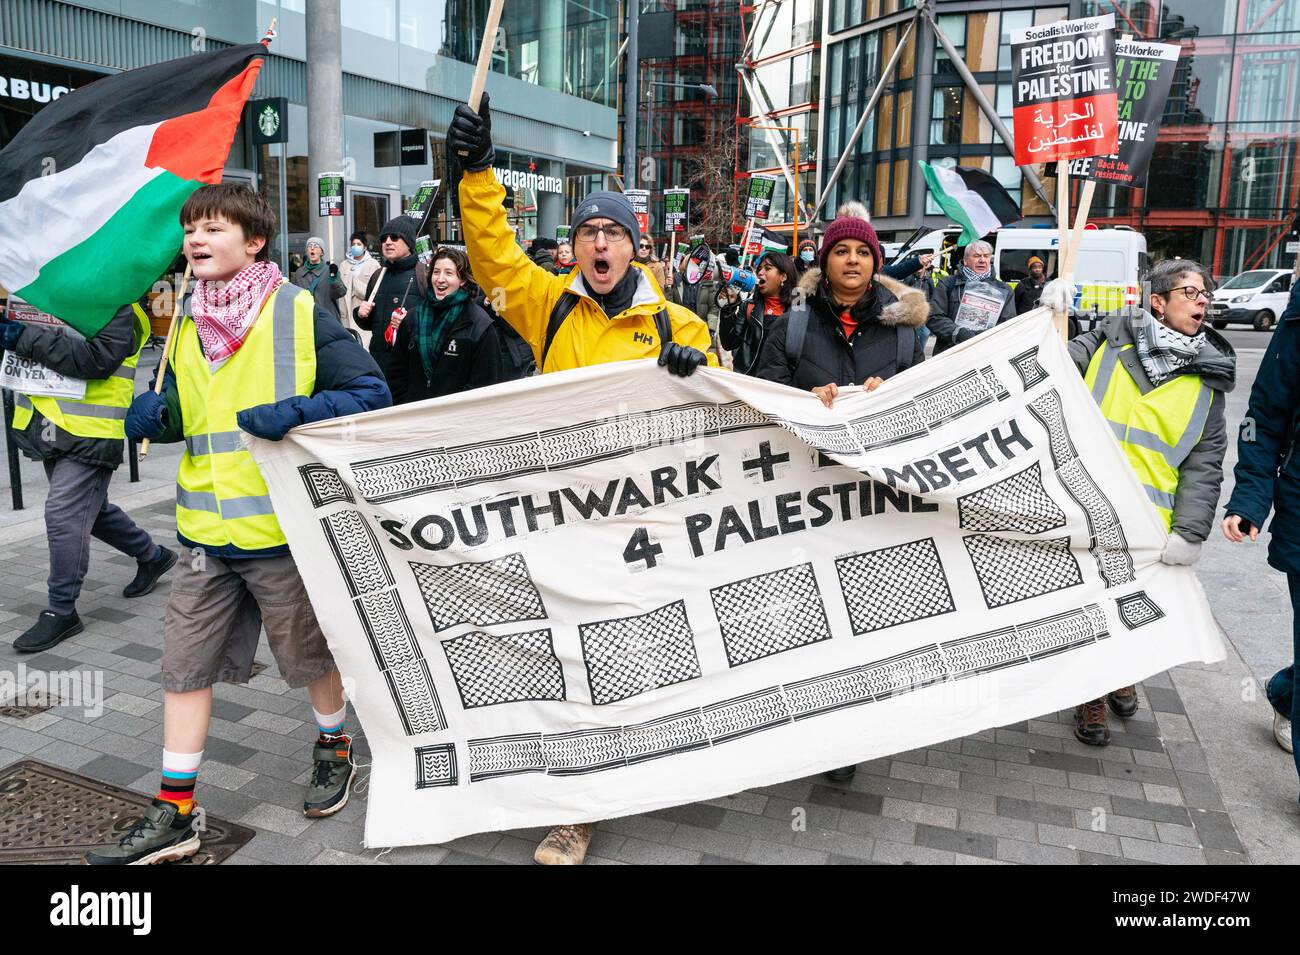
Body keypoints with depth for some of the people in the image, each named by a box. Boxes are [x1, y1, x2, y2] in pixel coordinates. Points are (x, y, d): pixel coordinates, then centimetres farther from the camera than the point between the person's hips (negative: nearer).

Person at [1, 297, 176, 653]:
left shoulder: (115, 306, -11)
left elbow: (97, 359, -25)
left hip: (89, 433, -9)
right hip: (53, 429, 9)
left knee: (64, 517, -7)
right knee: (90, 509, 19)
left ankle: (61, 611, 6)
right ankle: (152, 555, 40)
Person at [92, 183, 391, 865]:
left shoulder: (299, 314, -9)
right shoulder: (187, 329, 9)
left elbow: (373, 395, -12)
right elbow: (180, 411, 20)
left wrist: (297, 411, -26)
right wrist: (157, 415, -4)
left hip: (283, 530, -5)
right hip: (205, 533, 6)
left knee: (310, 654, 13)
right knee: (184, 663, 9)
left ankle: (334, 747, 41)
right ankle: (173, 814, 22)